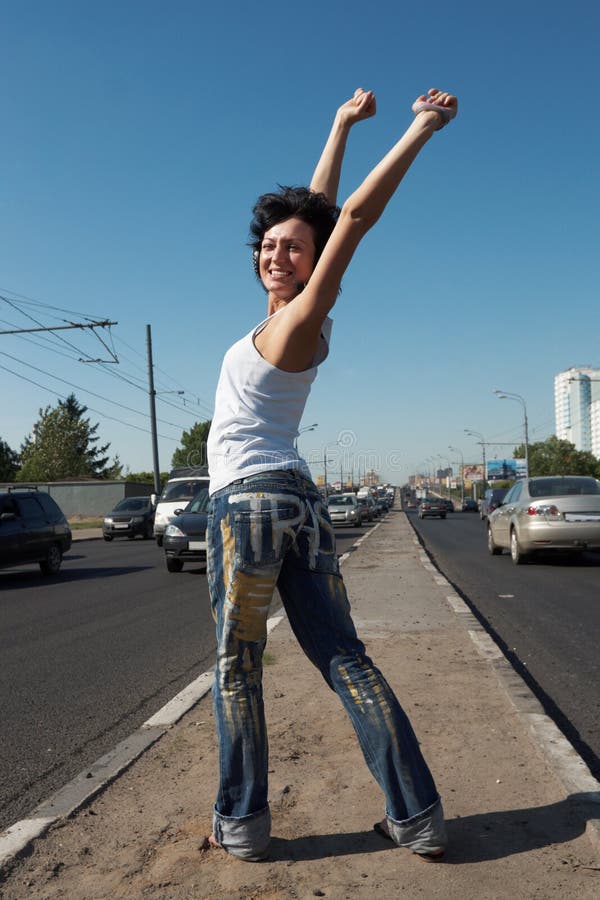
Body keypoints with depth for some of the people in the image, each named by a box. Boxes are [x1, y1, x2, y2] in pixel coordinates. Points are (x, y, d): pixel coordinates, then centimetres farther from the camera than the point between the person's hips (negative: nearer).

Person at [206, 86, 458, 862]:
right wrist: (342, 125, 28)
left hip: (250, 503, -8)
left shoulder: (298, 322, -8)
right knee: (343, 657, 7)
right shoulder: (299, 318, 11)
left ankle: (241, 822, 17)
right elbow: (319, 209, 21)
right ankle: (416, 817, 11)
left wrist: (421, 129, -7)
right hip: (299, 503, 8)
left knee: (237, 666, 5)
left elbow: (351, 218, -12)